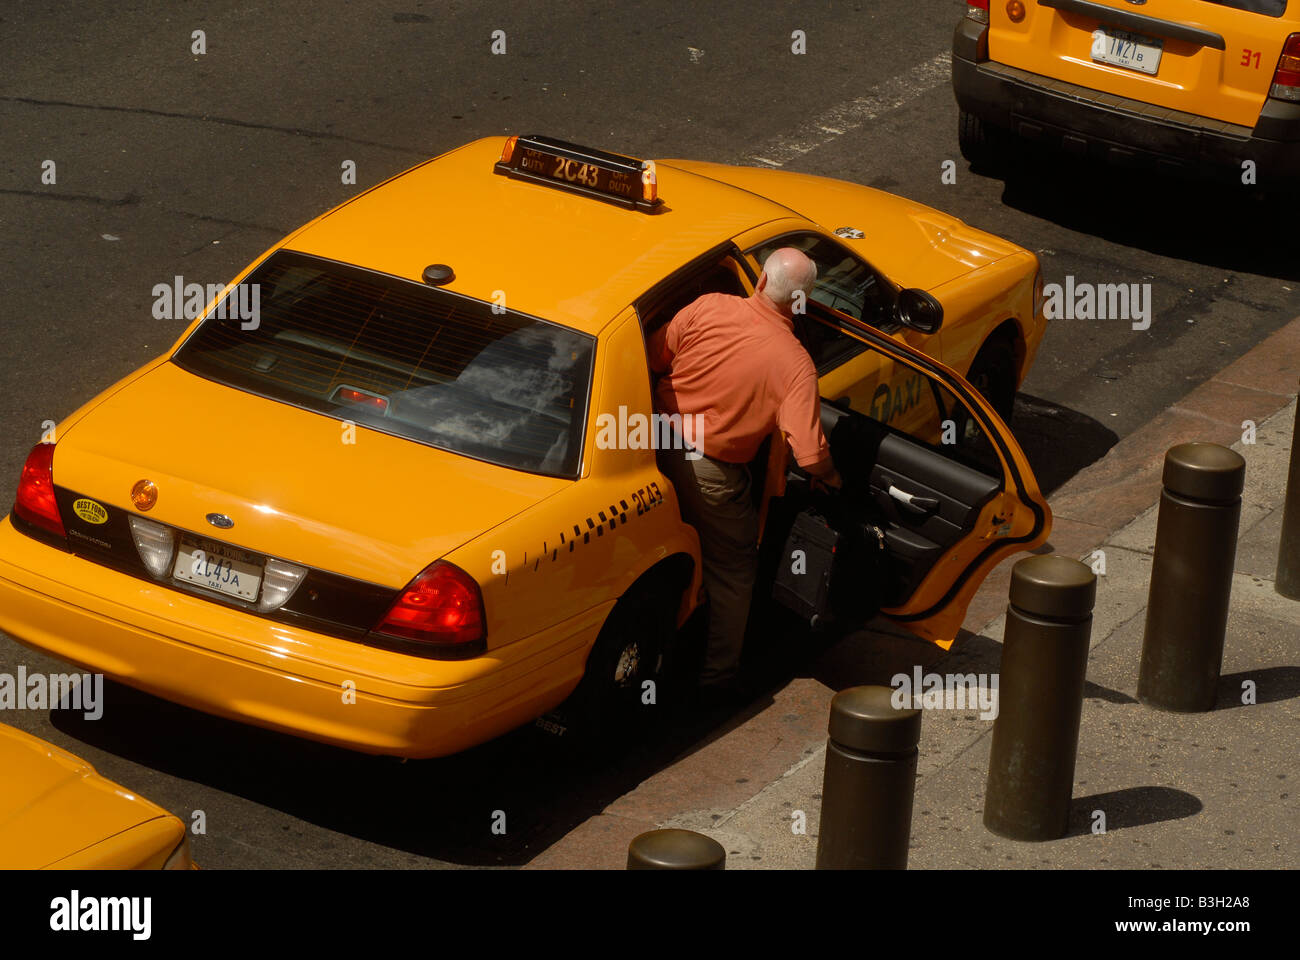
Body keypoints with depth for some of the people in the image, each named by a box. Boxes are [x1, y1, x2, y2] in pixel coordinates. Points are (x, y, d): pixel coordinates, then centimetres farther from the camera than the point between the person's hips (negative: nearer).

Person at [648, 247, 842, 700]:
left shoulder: (708, 308, -12)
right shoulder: (794, 363, -18)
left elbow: (653, 357, -2)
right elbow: (809, 453, -22)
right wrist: (832, 478, 1)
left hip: (659, 447, 4)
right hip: (713, 473, -4)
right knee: (731, 571, 17)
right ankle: (719, 674, 23)